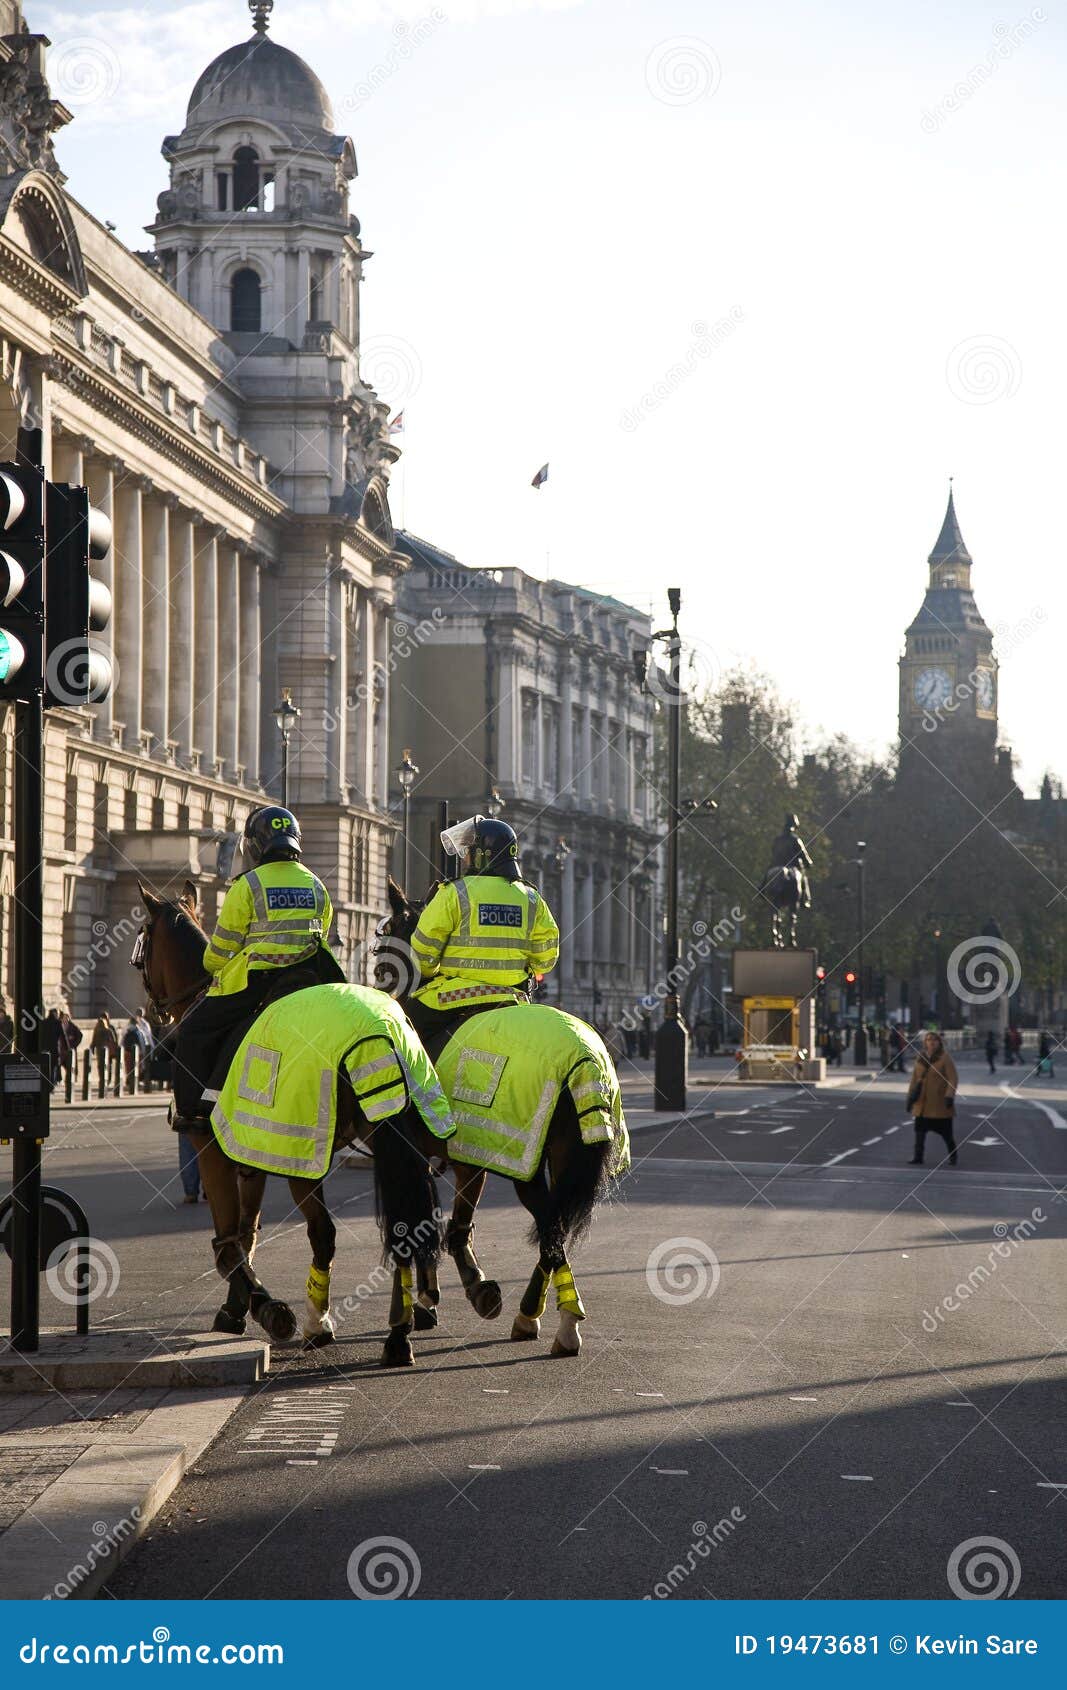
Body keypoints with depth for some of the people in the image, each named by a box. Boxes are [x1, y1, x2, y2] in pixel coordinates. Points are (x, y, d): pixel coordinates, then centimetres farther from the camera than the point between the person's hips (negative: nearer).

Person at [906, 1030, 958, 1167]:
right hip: (922, 1102, 4)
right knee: (919, 1130, 0)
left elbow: (953, 1079, -11)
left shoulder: (945, 1058, -8)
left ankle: (952, 1156, 21)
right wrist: (911, 1096, 10)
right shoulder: (920, 1058, 8)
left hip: (940, 1102, -4)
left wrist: (949, 1095, -22)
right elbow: (915, 1078, 15)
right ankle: (918, 1157, 6)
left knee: (946, 1130, 4)